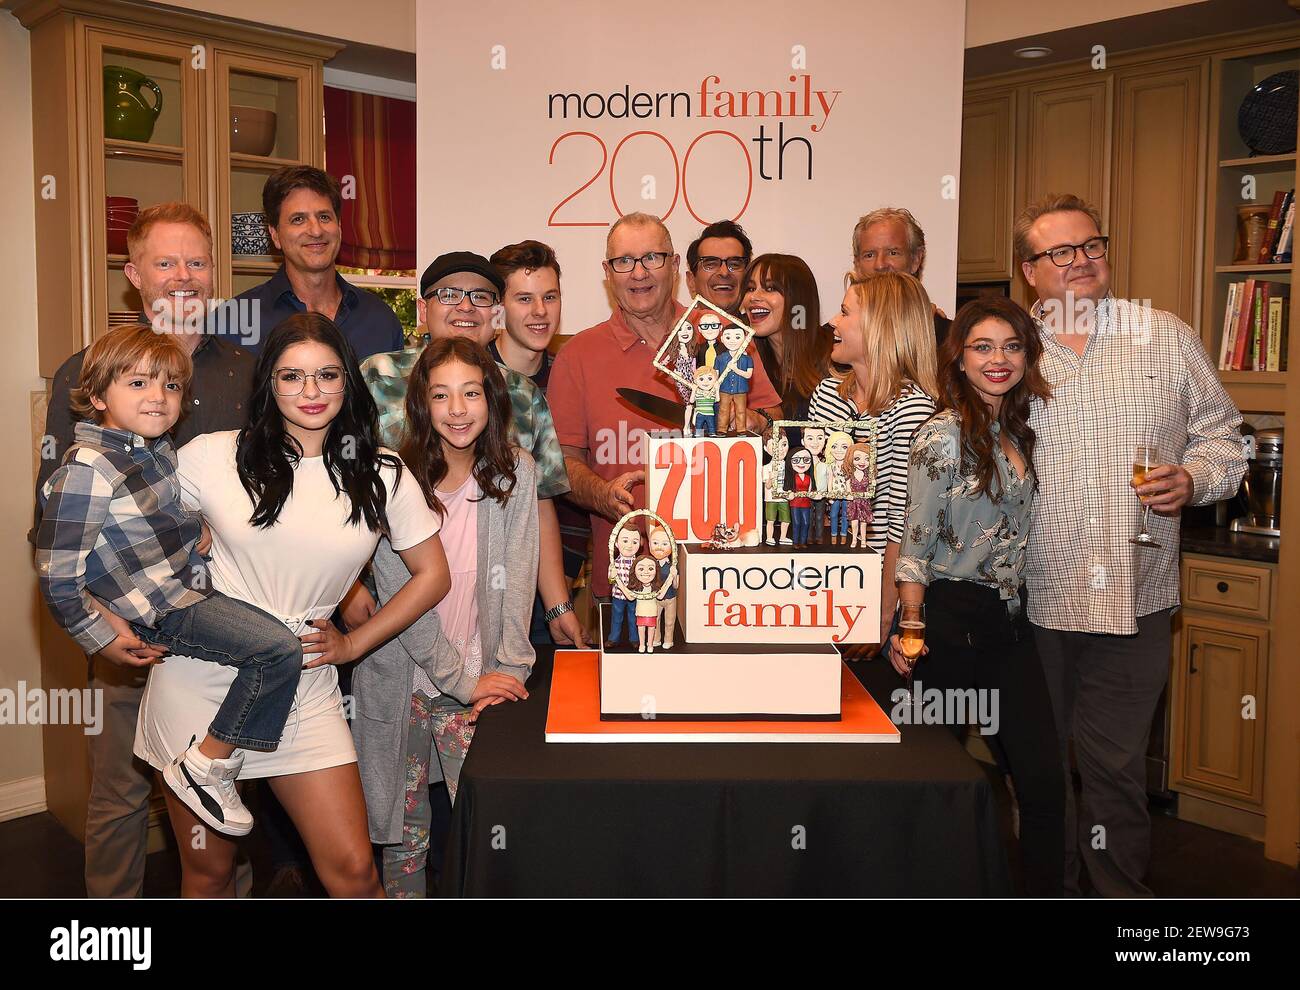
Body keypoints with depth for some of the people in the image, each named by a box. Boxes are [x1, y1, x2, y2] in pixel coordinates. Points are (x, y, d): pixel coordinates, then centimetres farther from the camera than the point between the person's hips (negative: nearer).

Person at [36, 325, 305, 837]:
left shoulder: (158, 448, 6)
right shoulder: (87, 470, -20)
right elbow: (58, 575, -19)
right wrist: (101, 638, -13)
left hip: (198, 580, 10)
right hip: (167, 610, -10)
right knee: (278, 650, -22)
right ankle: (203, 770, -7)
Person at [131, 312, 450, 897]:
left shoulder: (381, 476, 0)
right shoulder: (213, 457, -4)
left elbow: (432, 575, 8)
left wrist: (354, 643, 3)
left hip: (303, 690, 1)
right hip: (200, 680, 0)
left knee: (352, 871, -4)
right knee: (206, 871, 13)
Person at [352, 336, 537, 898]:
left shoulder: (515, 474, -1)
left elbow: (517, 580, -3)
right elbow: (401, 596, -10)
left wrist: (508, 671, -11)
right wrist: (461, 679, -12)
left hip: (481, 682, 1)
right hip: (404, 679, -1)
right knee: (405, 830, 6)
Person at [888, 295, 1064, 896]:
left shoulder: (1021, 430, 10)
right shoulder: (944, 434, -10)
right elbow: (916, 541, -10)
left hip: (1009, 621, 6)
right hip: (950, 621, -6)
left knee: (1044, 781, 1)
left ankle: (1045, 893, 12)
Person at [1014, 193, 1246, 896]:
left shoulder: (1167, 337, 6)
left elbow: (1222, 434, 11)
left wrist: (1193, 479, -9)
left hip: (1132, 595, 0)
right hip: (1029, 598, 1)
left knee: (1115, 763, 4)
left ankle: (1121, 895, 24)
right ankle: (1051, 889, 31)